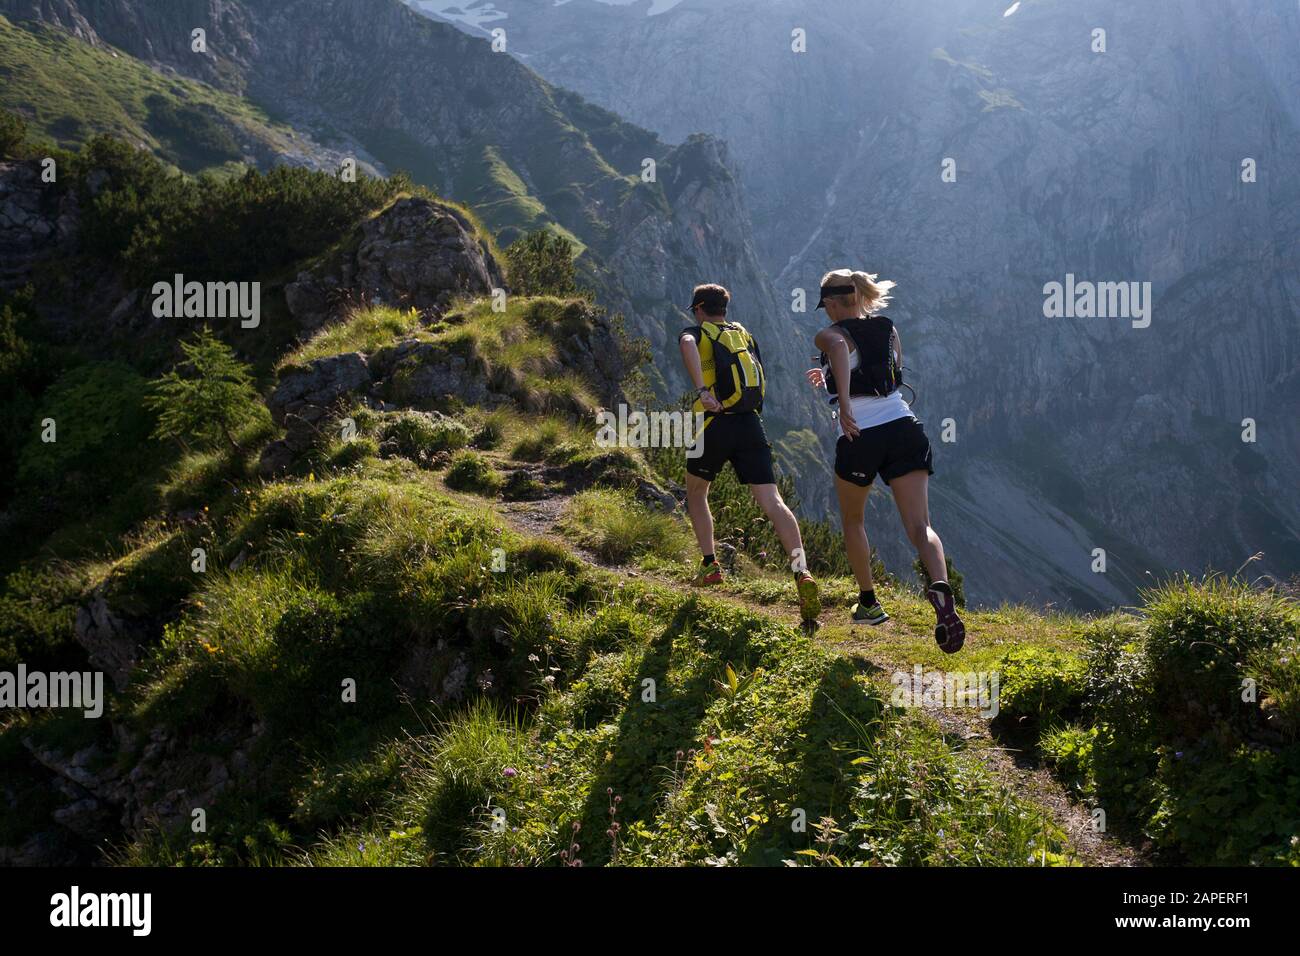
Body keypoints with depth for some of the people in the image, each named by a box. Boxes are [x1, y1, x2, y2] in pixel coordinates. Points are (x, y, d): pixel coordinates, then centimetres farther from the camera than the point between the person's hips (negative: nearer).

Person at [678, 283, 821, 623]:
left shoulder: (697, 333, 8)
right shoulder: (745, 334, 23)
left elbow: (687, 345, -18)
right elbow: (762, 382, 23)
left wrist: (702, 391, -27)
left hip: (717, 424, -3)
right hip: (751, 424, 3)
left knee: (696, 493, 23)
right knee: (772, 502, -9)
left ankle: (710, 565, 20)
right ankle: (801, 572, -28)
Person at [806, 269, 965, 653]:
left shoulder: (830, 334, 0)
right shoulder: (889, 329, 16)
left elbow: (840, 347, -26)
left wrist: (844, 404, -34)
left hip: (860, 438, -3)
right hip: (904, 430, 3)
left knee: (852, 520, 23)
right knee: (920, 526, -6)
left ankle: (869, 603, 29)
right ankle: (941, 588, -34)